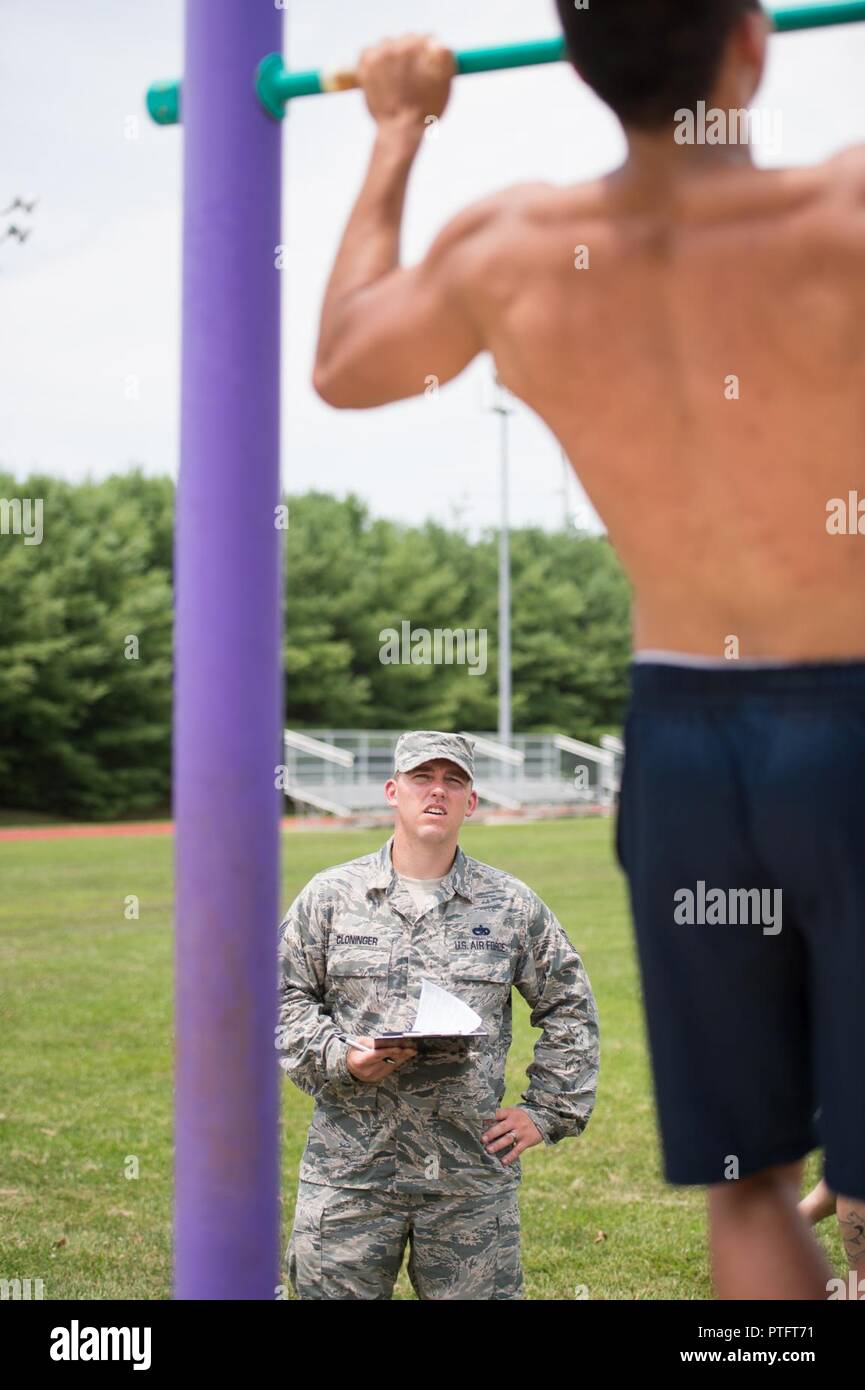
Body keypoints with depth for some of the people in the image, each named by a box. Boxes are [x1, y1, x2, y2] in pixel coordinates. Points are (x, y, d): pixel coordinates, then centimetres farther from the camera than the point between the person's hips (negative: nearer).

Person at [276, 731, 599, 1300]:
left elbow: (570, 1009, 16)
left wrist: (547, 1112, 9)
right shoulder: (329, 896, 6)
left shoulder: (512, 906, 8)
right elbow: (285, 1000, 8)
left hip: (472, 1172, 1)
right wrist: (340, 1058, -9)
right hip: (350, 1166, 0)